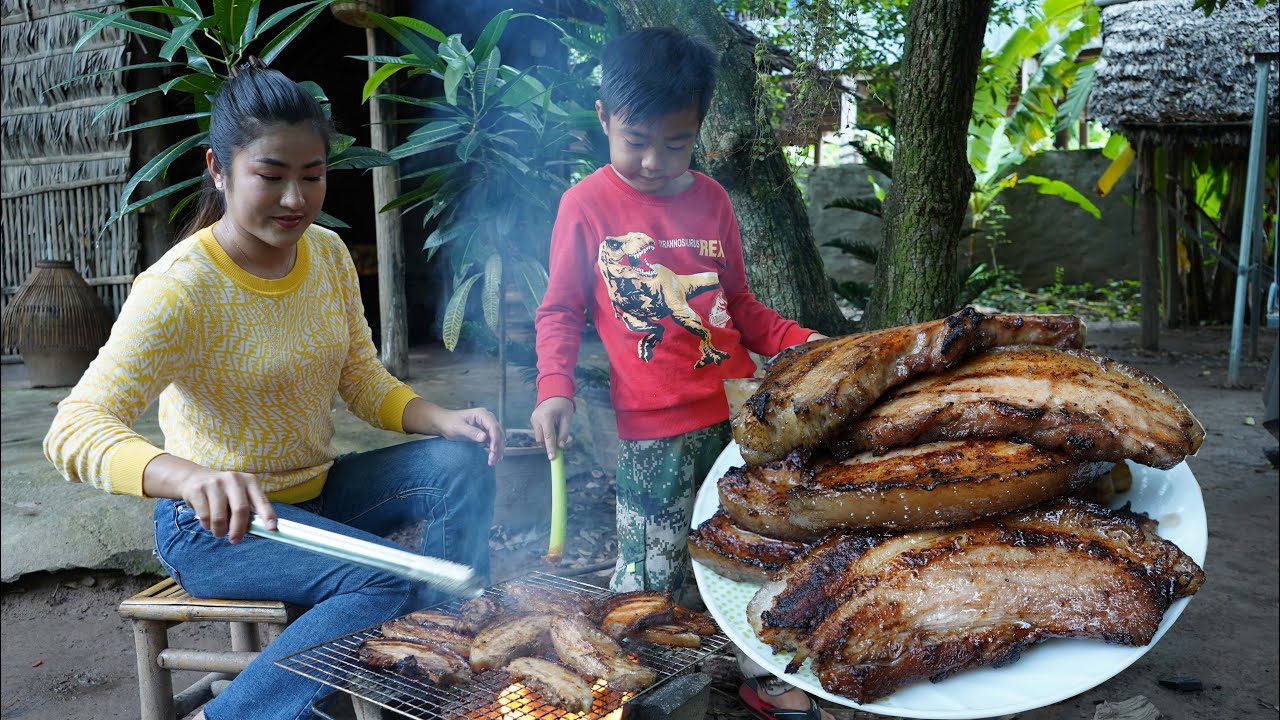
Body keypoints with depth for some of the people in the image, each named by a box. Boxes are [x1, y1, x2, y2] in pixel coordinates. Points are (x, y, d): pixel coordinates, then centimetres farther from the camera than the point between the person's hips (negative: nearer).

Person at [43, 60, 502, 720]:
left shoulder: (328, 253, -2)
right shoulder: (178, 288, -22)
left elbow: (363, 380, 4)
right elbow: (74, 430, -32)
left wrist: (443, 419, -16)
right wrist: (191, 477, -52)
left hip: (317, 490, 7)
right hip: (214, 523, -6)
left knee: (462, 465, -13)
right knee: (386, 581, -27)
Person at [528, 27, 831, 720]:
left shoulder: (710, 199, 7)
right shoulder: (586, 204, -3)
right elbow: (560, 311, 3)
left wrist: (800, 340, 2)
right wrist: (554, 389, -12)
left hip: (736, 409, 4)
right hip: (655, 429, -4)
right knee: (648, 578, -2)